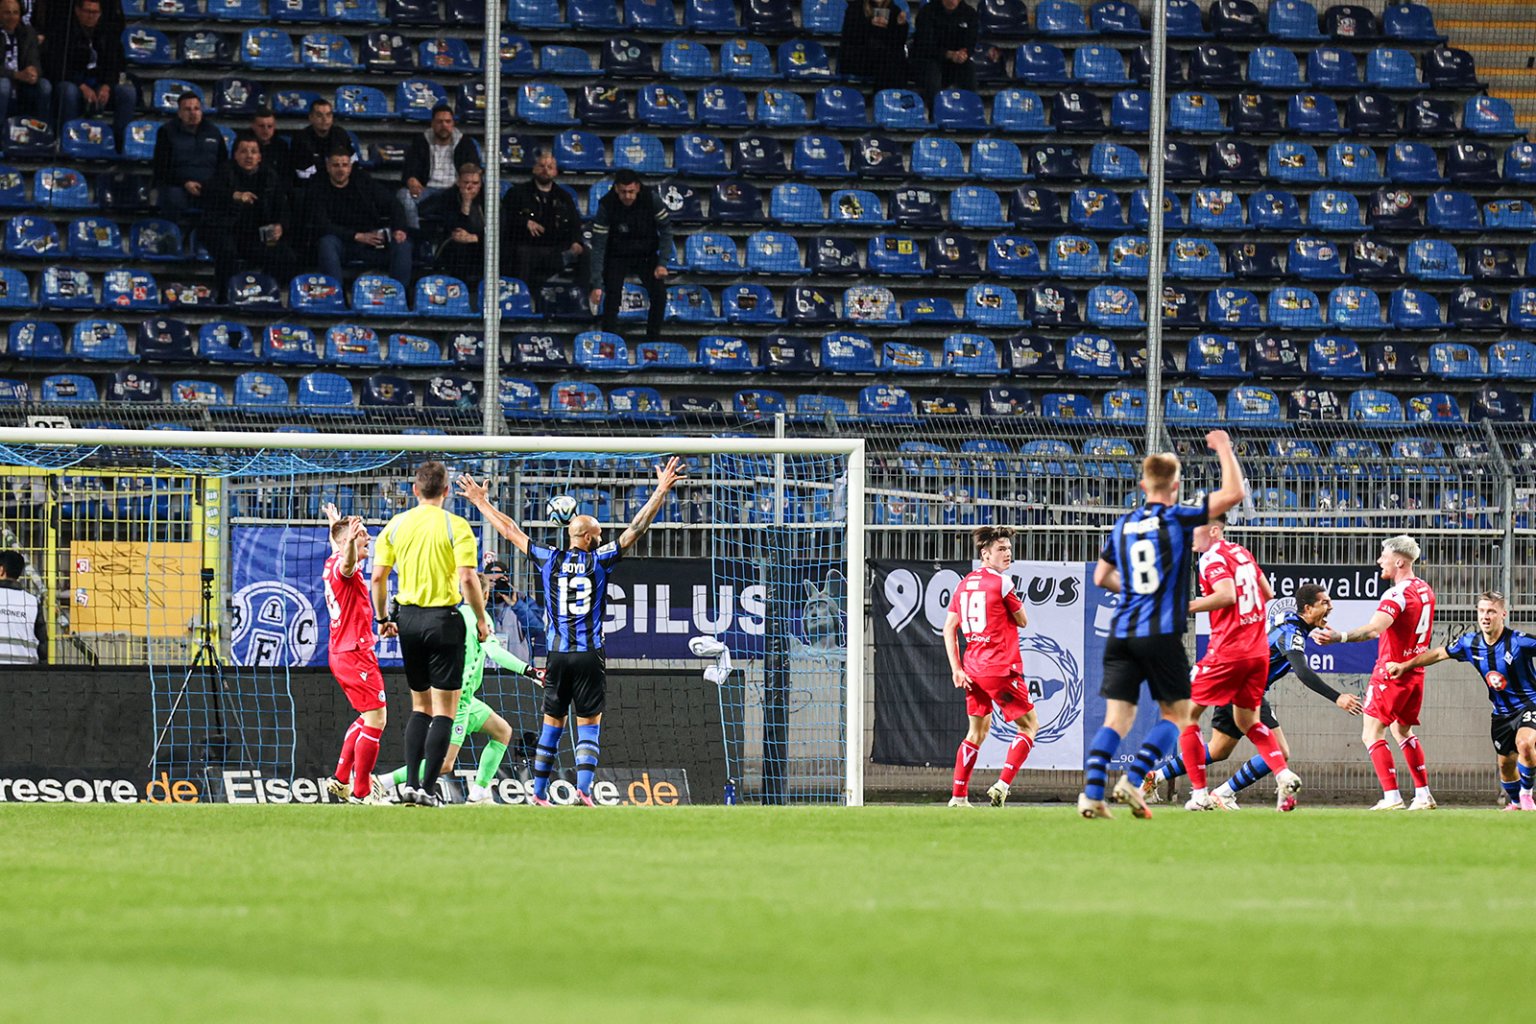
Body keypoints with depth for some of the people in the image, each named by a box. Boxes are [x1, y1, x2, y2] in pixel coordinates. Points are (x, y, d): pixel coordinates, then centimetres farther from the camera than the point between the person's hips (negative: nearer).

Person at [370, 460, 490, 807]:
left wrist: (382, 617, 14)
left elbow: (378, 575, 3)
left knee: (420, 706, 16)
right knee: (445, 709, 0)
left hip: (409, 618, 5)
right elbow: (467, 578, -15)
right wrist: (481, 620, -5)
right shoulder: (455, 526, -8)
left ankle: (410, 782, 8)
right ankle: (428, 788, -6)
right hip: (444, 619, -5)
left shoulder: (396, 525, 5)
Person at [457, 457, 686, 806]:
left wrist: (481, 502, 26)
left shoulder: (549, 559, 5)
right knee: (589, 724, 0)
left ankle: (539, 793, 9)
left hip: (557, 656, 2)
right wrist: (661, 491, 4)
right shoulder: (599, 560, -1)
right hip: (589, 656, -2)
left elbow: (510, 530, 15)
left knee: (552, 723, 10)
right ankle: (584, 788, -16)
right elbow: (636, 528, 0)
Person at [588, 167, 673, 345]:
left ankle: (653, 341, 1)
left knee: (659, 293, -14)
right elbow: (598, 246, -21)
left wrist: (662, 263, -16)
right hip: (617, 258, -2)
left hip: (646, 255, 2)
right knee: (613, 298, -19)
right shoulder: (606, 206, -23)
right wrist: (597, 283, -26)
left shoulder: (650, 198, -19)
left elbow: (666, 229, -8)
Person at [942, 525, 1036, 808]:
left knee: (976, 732, 18)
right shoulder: (1001, 582, -10)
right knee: (1029, 724, 3)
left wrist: (956, 668, 8)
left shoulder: (965, 584, 10)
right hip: (1001, 668, -7)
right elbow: (1023, 621, 0)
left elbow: (949, 629, 9)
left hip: (973, 668, 7)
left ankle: (958, 796, 13)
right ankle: (1002, 785, -13)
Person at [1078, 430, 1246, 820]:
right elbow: (1233, 493, -6)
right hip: (1161, 634, -4)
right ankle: (1133, 780, -8)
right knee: (1177, 714, 8)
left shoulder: (1123, 525, 12)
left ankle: (1092, 791, -15)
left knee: (1117, 718, 2)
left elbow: (1101, 577, 22)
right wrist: (1224, 449, 6)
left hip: (1121, 634, 4)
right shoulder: (1178, 519, -3)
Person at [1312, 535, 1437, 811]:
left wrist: (1340, 637, -49)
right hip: (1415, 673, 9)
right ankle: (1423, 795, 21)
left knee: (1372, 734, -6)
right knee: (1402, 731, 22)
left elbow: (1374, 628, -36)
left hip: (1391, 672, -9)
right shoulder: (1425, 590, 9)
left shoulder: (1398, 594, -20)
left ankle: (1391, 796, -14)